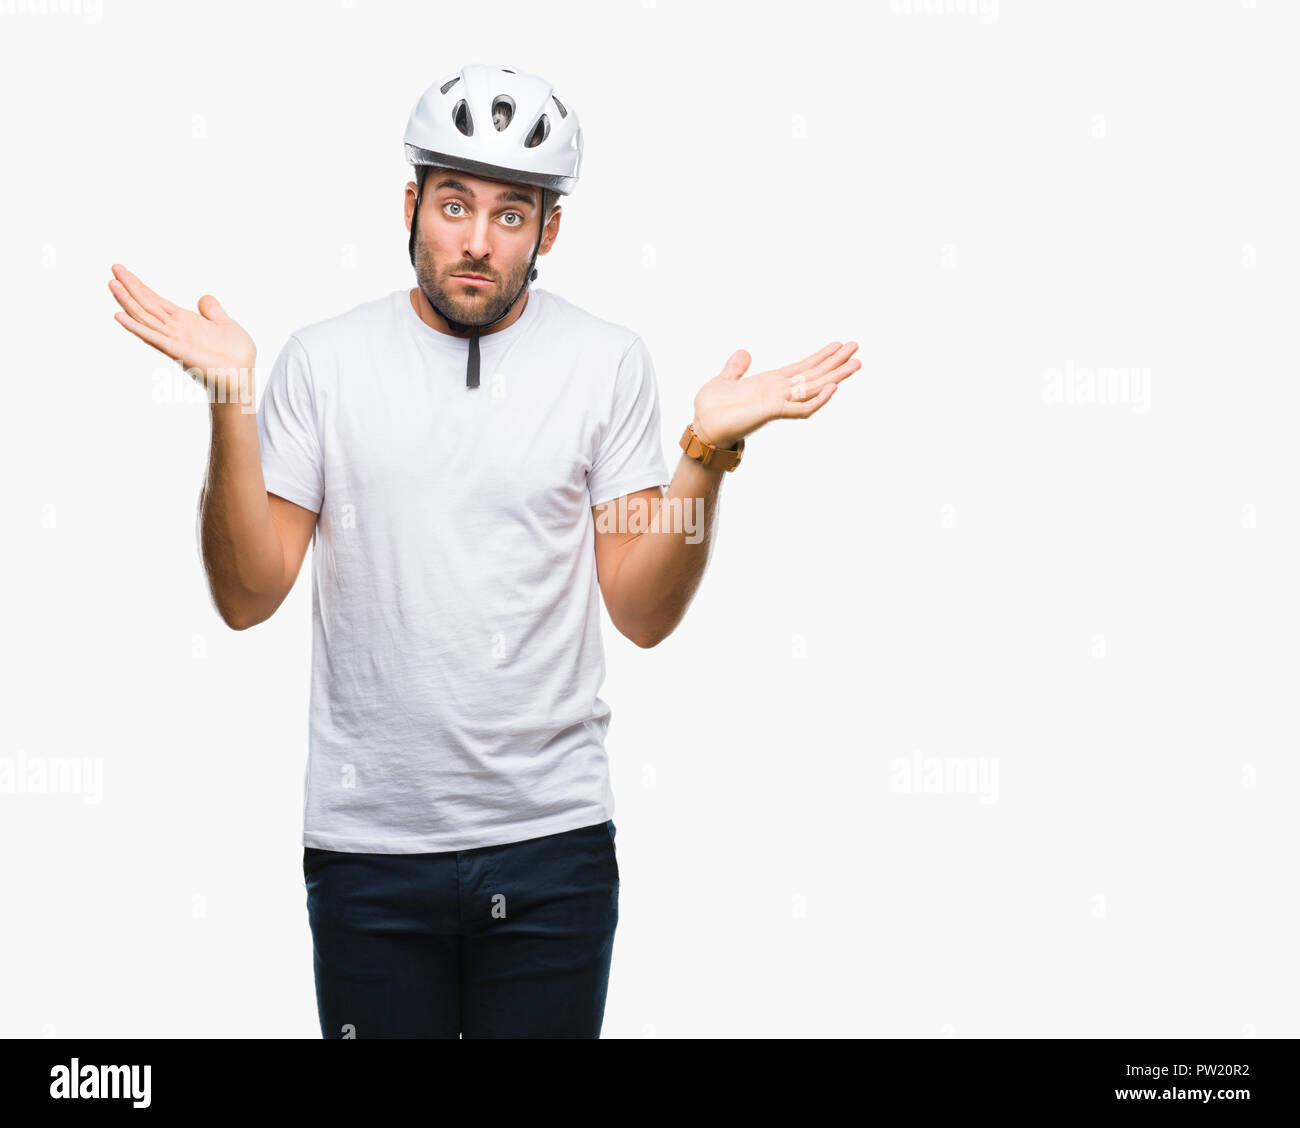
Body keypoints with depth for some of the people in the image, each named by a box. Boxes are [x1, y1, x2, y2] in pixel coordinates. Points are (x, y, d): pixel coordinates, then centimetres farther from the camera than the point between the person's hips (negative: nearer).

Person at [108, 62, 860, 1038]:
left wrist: (707, 453, -14)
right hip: (366, 839, 0)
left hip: (553, 841, 0)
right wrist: (231, 406, -13)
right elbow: (249, 598, -4)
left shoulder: (608, 361, 0)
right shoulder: (325, 359, 0)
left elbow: (644, 613, -1)